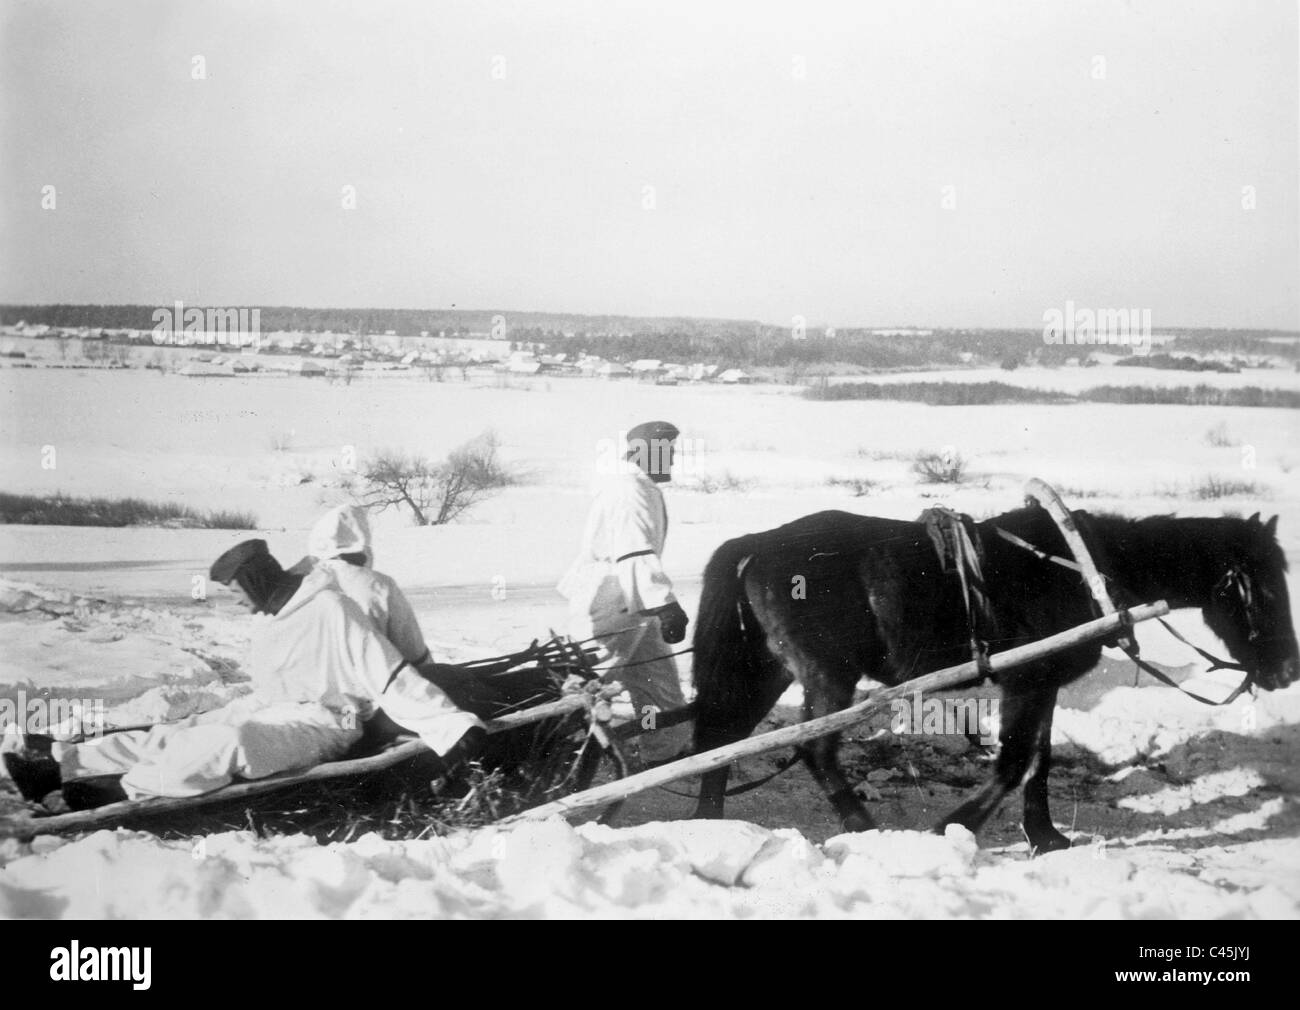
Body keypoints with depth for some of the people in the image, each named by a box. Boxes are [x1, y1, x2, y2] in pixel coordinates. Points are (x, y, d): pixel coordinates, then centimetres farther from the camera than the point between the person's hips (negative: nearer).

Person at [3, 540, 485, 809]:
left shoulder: (329, 610, -18)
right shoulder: (274, 615, 10)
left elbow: (389, 675, -22)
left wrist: (453, 724, -28)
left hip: (320, 722, -8)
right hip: (271, 712, 8)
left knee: (232, 742, -34)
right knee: (175, 734, -6)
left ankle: (127, 788, -34)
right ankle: (58, 766, -13)